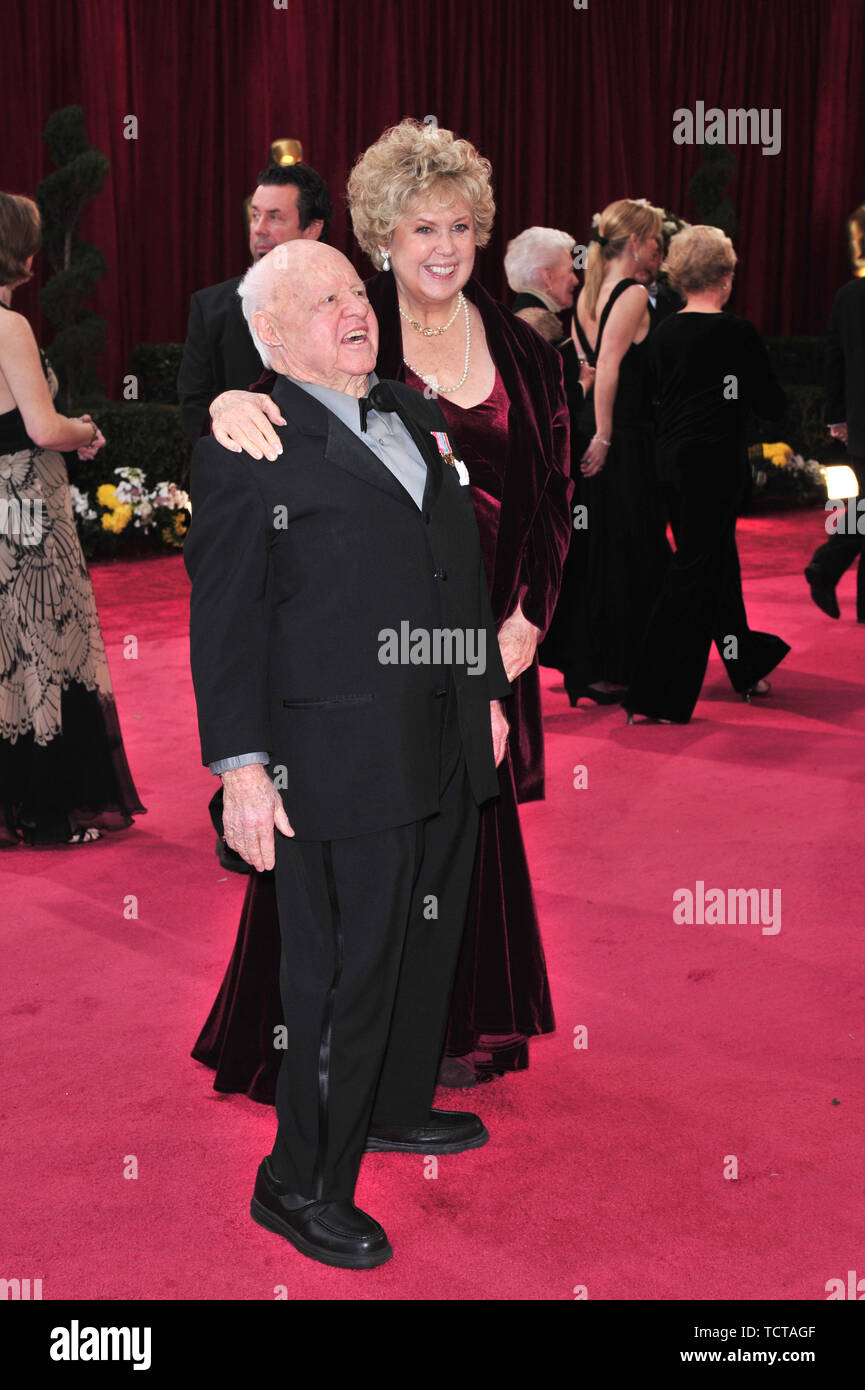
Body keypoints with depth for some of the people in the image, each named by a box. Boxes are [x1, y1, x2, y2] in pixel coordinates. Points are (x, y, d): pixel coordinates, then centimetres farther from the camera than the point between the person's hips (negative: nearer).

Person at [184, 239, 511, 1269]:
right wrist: (240, 766, -15)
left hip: (449, 749, 8)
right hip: (340, 755, -7)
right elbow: (224, 616, -10)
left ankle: (396, 1108, 40)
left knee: (428, 945, 19)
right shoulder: (245, 445, -8)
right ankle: (301, 1184, 15)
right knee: (343, 973, -1)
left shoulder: (415, 414, 15)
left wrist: (488, 691, 20)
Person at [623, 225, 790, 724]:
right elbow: (772, 403, -5)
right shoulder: (737, 332, -13)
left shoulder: (663, 333, 3)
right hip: (717, 463, -7)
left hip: (673, 460, 7)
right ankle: (654, 697, -3)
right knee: (695, 575, -2)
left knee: (716, 560, 20)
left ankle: (747, 667, 36)